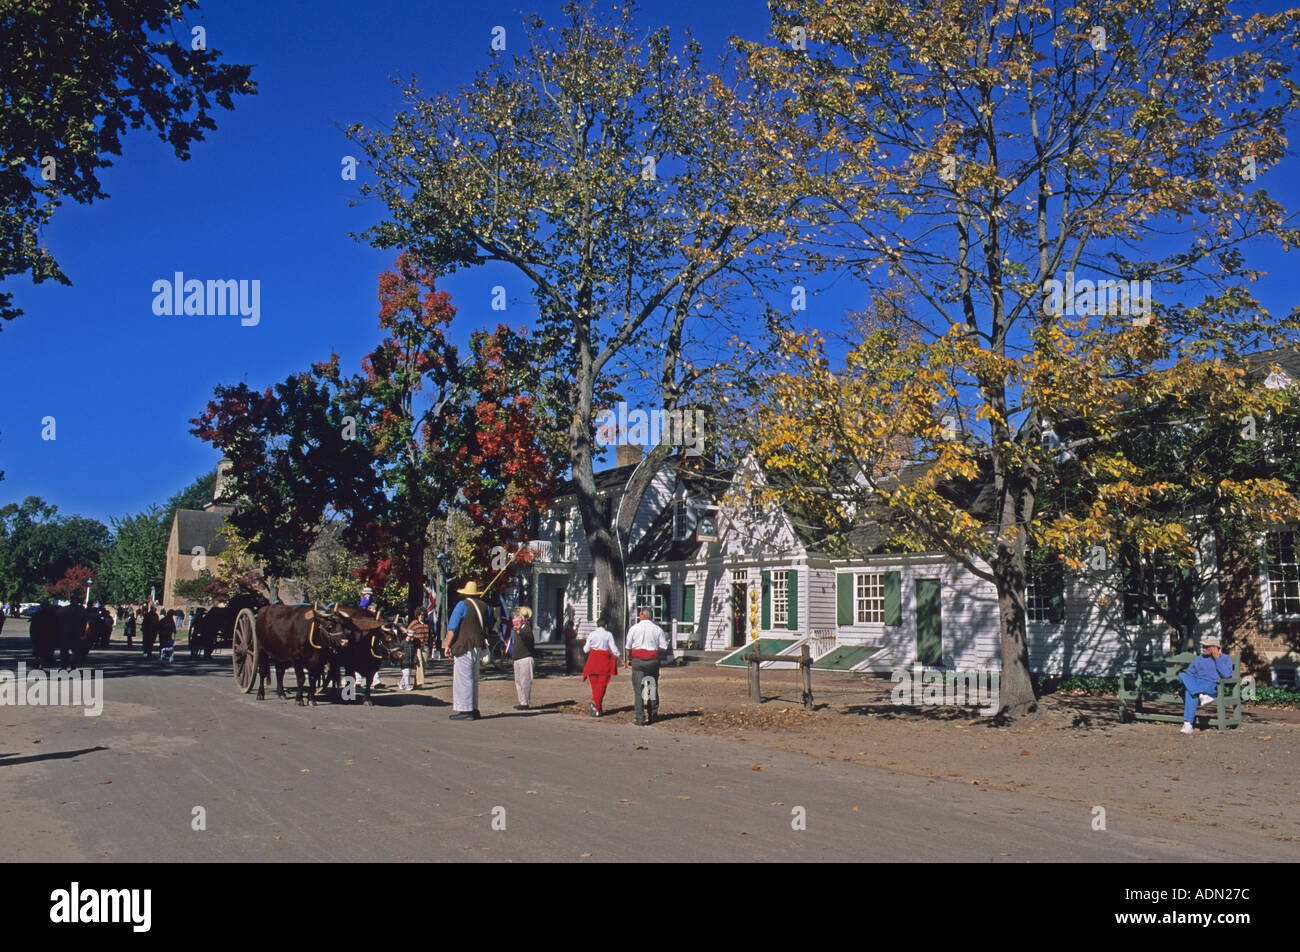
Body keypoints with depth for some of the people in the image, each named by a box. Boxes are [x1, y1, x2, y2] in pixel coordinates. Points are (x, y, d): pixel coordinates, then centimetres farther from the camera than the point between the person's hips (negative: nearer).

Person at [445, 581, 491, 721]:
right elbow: (489, 627, 19)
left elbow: (452, 628, -11)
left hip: (464, 647, -6)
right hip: (479, 648, 6)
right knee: (474, 679, 15)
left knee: (463, 678, -5)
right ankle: (474, 710, 18)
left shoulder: (462, 605, -8)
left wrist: (448, 645, -6)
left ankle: (465, 710, -8)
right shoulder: (485, 606, 9)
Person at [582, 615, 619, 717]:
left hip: (593, 660, 2)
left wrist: (584, 645, 26)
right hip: (604, 661, -2)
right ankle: (595, 702, -24)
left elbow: (586, 650, 5)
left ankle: (598, 709, 13)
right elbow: (613, 648, -3)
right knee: (602, 684, -1)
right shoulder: (608, 634, -3)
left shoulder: (591, 635, 2)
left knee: (594, 684, 11)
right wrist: (618, 657, 10)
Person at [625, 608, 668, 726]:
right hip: (653, 660, 2)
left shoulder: (634, 628, 0)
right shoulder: (657, 629, 2)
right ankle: (652, 715, 19)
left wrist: (629, 659, 17)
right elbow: (663, 646, 0)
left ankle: (640, 718, -5)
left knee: (638, 689, -1)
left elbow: (628, 646, 4)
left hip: (637, 660, -2)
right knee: (653, 688, 13)